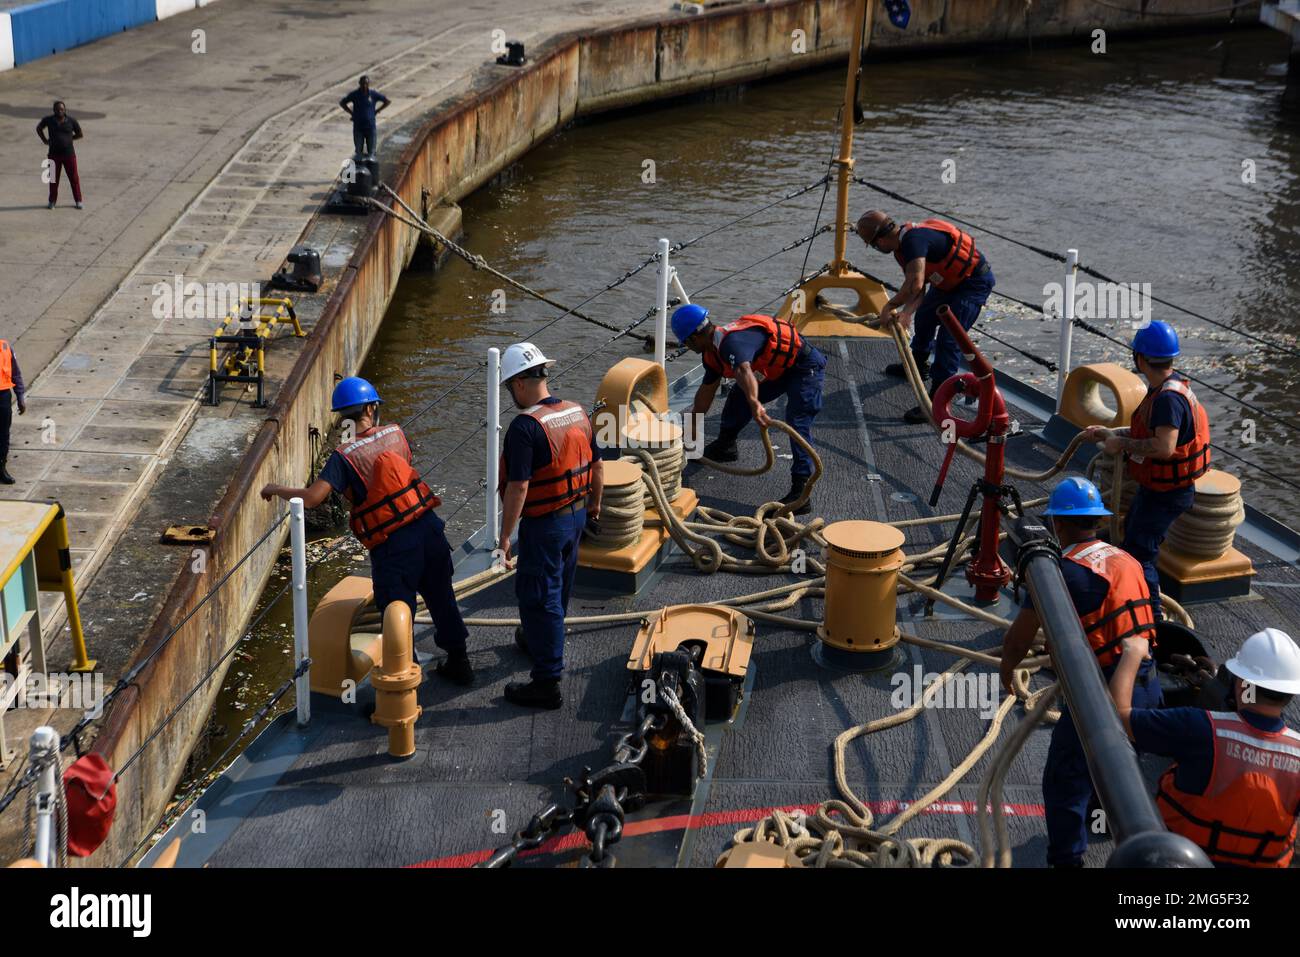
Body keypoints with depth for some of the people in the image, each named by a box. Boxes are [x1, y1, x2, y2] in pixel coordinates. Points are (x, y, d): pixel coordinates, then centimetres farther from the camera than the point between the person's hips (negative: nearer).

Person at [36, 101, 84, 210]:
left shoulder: (71, 121, -5)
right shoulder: (49, 120, -2)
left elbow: (79, 134, 7)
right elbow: (39, 128, 16)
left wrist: (67, 138, 6)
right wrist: (44, 140, 8)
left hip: (69, 154, -1)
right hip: (54, 155, 1)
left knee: (74, 178, 3)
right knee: (53, 179, 8)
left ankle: (78, 201, 15)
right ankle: (52, 201, 20)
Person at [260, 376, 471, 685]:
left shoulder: (344, 456, -11)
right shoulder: (396, 433, 2)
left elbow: (311, 498, -18)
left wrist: (276, 490, -1)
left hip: (393, 546, -5)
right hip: (429, 528, 5)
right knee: (442, 599, 22)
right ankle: (459, 663, 36)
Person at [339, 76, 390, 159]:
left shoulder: (374, 94, -3)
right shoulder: (354, 94, -3)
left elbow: (387, 101, 8)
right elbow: (342, 102, 9)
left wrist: (376, 111, 4)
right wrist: (351, 112, 2)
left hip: (370, 126, 0)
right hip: (358, 127, 0)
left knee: (371, 151, 4)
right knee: (358, 150, 5)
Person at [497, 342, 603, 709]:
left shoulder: (525, 427, -24)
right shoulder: (577, 412, 0)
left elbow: (518, 487, -26)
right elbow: (597, 466, 10)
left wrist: (505, 535, -17)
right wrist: (594, 502, 26)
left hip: (544, 524, -8)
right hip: (576, 514, 8)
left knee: (538, 598, 1)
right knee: (559, 587, 26)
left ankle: (547, 683, 4)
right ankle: (541, 641, 49)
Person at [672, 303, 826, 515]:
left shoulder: (732, 343, -31)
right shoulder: (713, 352, 3)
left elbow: (744, 371, -52)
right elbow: (706, 392, 17)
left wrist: (754, 404, -70)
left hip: (806, 367, -10)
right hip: (779, 370, 10)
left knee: (798, 424, -21)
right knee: (740, 395, 16)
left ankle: (800, 494, -30)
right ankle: (724, 447, 38)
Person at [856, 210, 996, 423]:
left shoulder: (913, 239, -31)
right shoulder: (902, 247, 0)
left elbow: (915, 284, -42)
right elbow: (918, 288, -2)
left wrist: (890, 306, -27)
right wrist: (906, 313, -21)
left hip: (975, 281, -11)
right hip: (950, 281, 11)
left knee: (949, 338, -16)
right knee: (924, 316, 27)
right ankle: (918, 365, 52)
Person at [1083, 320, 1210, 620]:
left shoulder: (1168, 398, -29)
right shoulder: (1165, 389, 5)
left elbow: (1164, 446, -37)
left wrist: (1123, 444, -25)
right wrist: (1108, 434, 13)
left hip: (1165, 493, -11)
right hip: (1155, 487, 11)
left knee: (1138, 553, -7)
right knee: (1132, 536, 29)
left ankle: (1153, 616, 1)